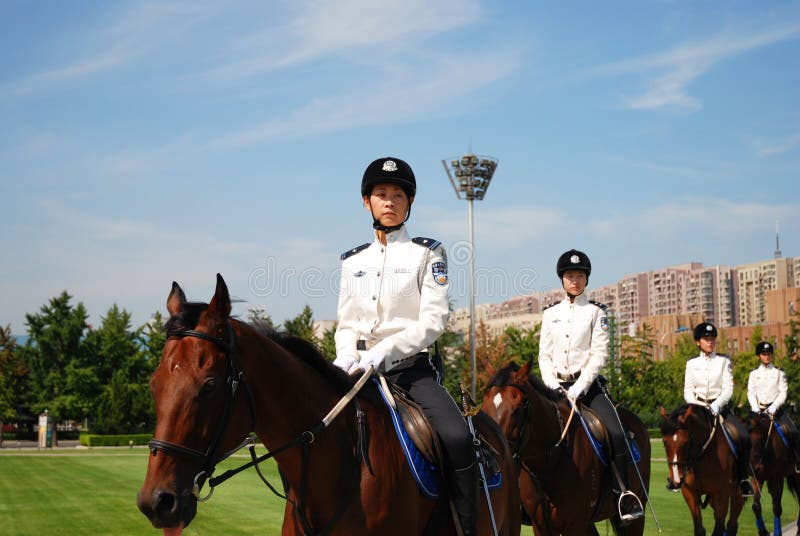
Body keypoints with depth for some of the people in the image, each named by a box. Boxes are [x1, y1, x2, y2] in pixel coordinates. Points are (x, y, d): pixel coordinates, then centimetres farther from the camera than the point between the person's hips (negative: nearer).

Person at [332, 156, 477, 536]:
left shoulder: (427, 253, 3)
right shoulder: (353, 260, 14)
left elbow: (434, 319, -8)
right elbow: (346, 323, 14)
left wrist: (384, 350, -20)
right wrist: (346, 359, -9)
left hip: (413, 368, -4)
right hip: (362, 372, 4)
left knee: (457, 438, -27)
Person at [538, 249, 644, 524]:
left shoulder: (596, 312, 3)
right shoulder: (550, 313, 12)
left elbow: (599, 354, -6)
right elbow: (544, 355, 9)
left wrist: (578, 388, -16)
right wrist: (553, 385, -7)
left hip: (587, 384, -3)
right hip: (557, 385, 3)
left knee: (616, 433, -23)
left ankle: (626, 496, -17)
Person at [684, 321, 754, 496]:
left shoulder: (724, 361, 6)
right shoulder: (692, 363, 9)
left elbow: (728, 388, -3)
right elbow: (688, 391, 5)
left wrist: (716, 405, -21)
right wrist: (698, 407, -14)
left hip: (720, 407, -1)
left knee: (744, 437, -23)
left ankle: (743, 478, -9)